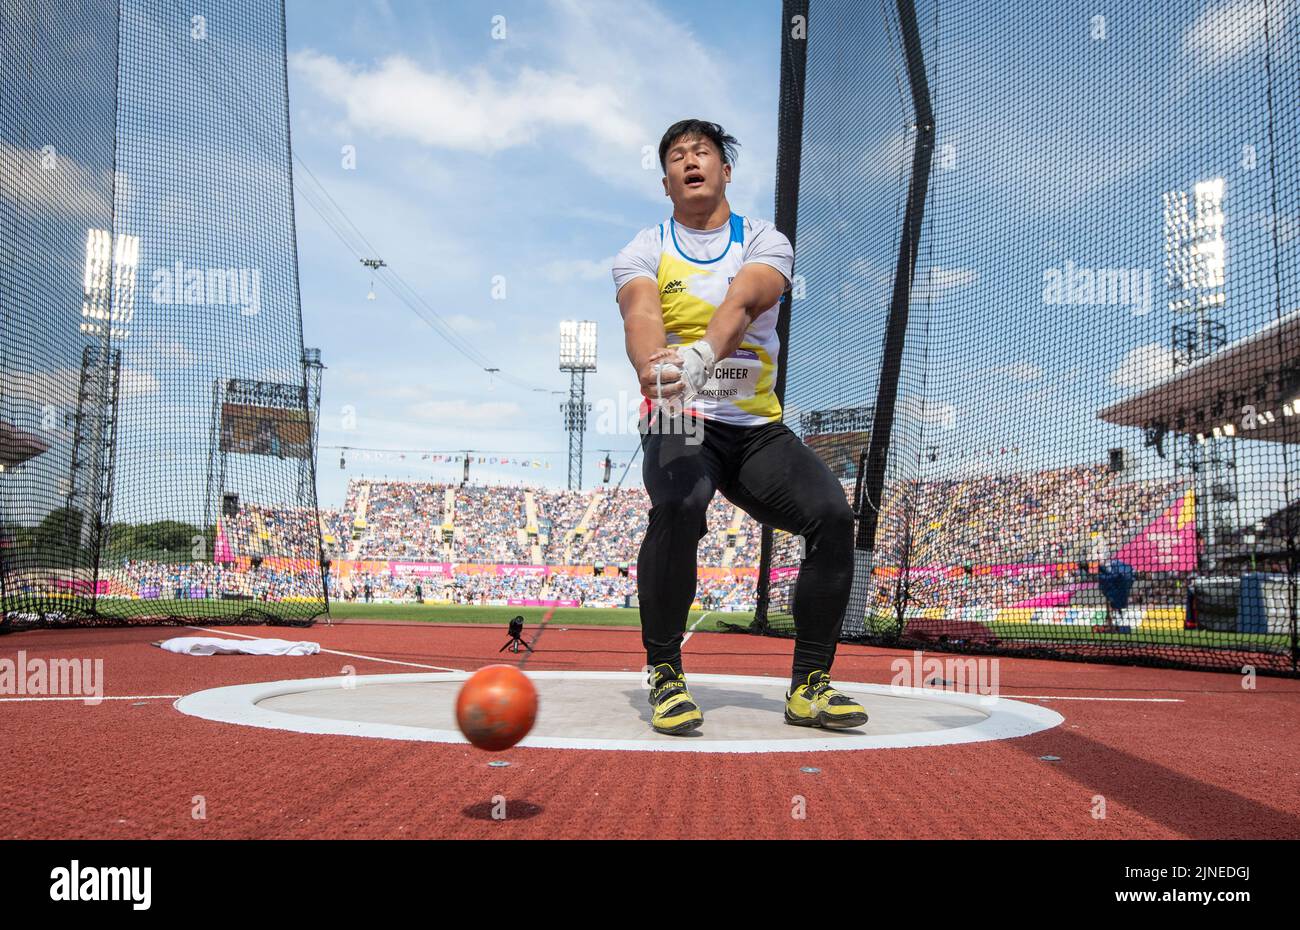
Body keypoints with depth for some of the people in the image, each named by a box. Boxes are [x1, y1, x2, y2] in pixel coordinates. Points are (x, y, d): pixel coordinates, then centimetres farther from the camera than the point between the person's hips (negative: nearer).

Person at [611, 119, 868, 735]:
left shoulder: (765, 242, 6)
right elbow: (641, 317, -16)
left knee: (832, 515, -18)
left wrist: (701, 355, -40)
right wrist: (657, 372, -40)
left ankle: (808, 685, -3)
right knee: (678, 507, -32)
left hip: (757, 425, 2)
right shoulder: (645, 250, 6)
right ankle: (665, 678, -14)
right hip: (679, 422, -2)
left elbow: (742, 302, -17)